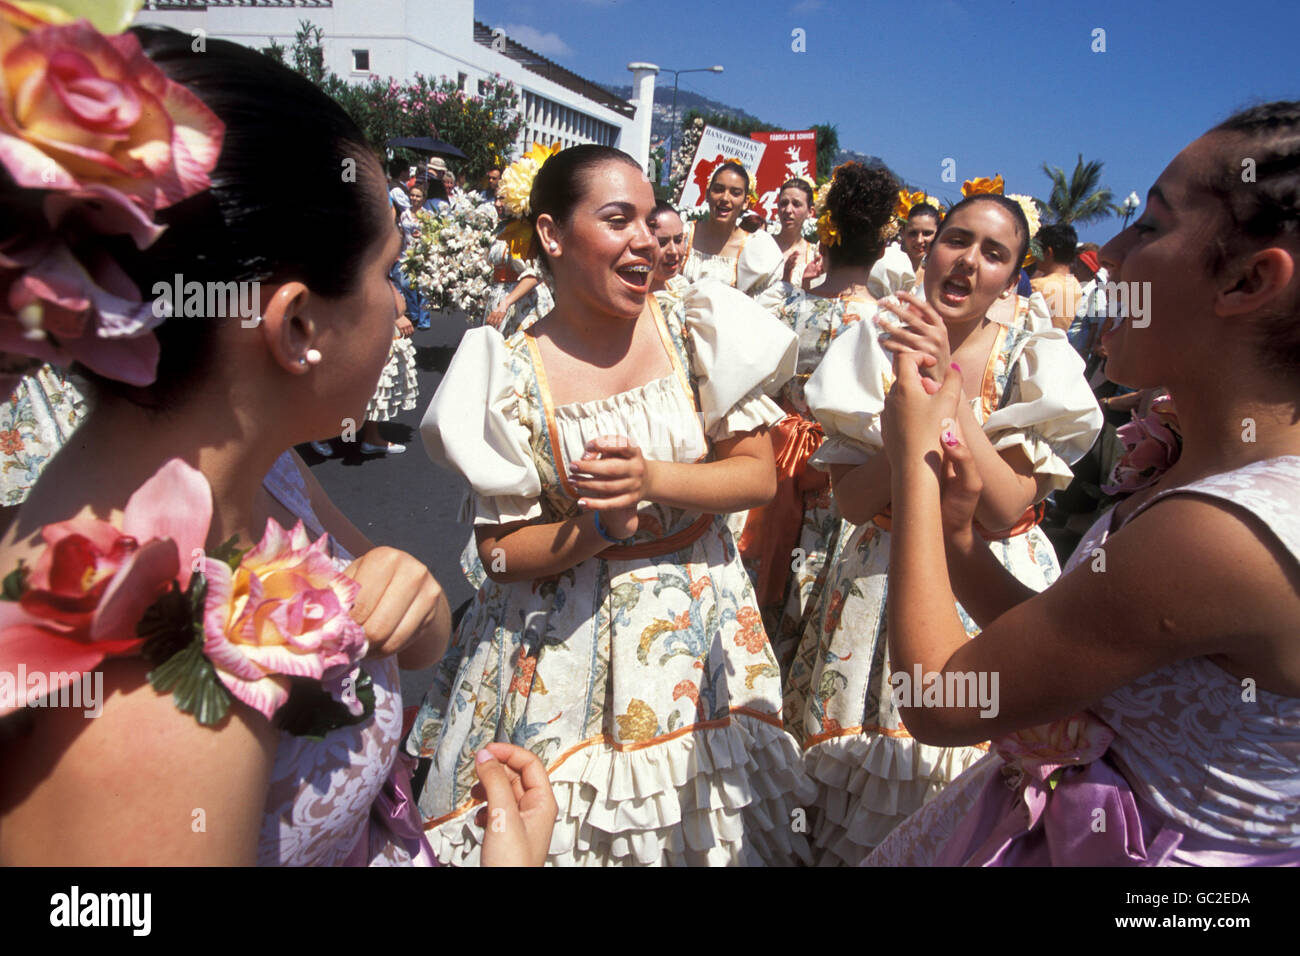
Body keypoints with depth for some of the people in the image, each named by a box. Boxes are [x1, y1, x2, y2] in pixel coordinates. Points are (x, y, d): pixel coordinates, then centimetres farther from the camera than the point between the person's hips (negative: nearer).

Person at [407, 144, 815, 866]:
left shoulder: (695, 332, -4)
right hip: (566, 645, -2)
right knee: (564, 819, 9)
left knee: (693, 815, 14)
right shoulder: (512, 376, -10)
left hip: (698, 623, 2)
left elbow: (760, 474, -5)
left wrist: (653, 479, -22)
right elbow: (502, 552, -7)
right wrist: (598, 528, -25)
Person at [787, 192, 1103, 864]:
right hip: (878, 589, 1)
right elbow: (852, 500, -10)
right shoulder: (875, 344, -5)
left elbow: (1006, 511, -19)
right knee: (856, 779, 14)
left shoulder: (1033, 355, -7)